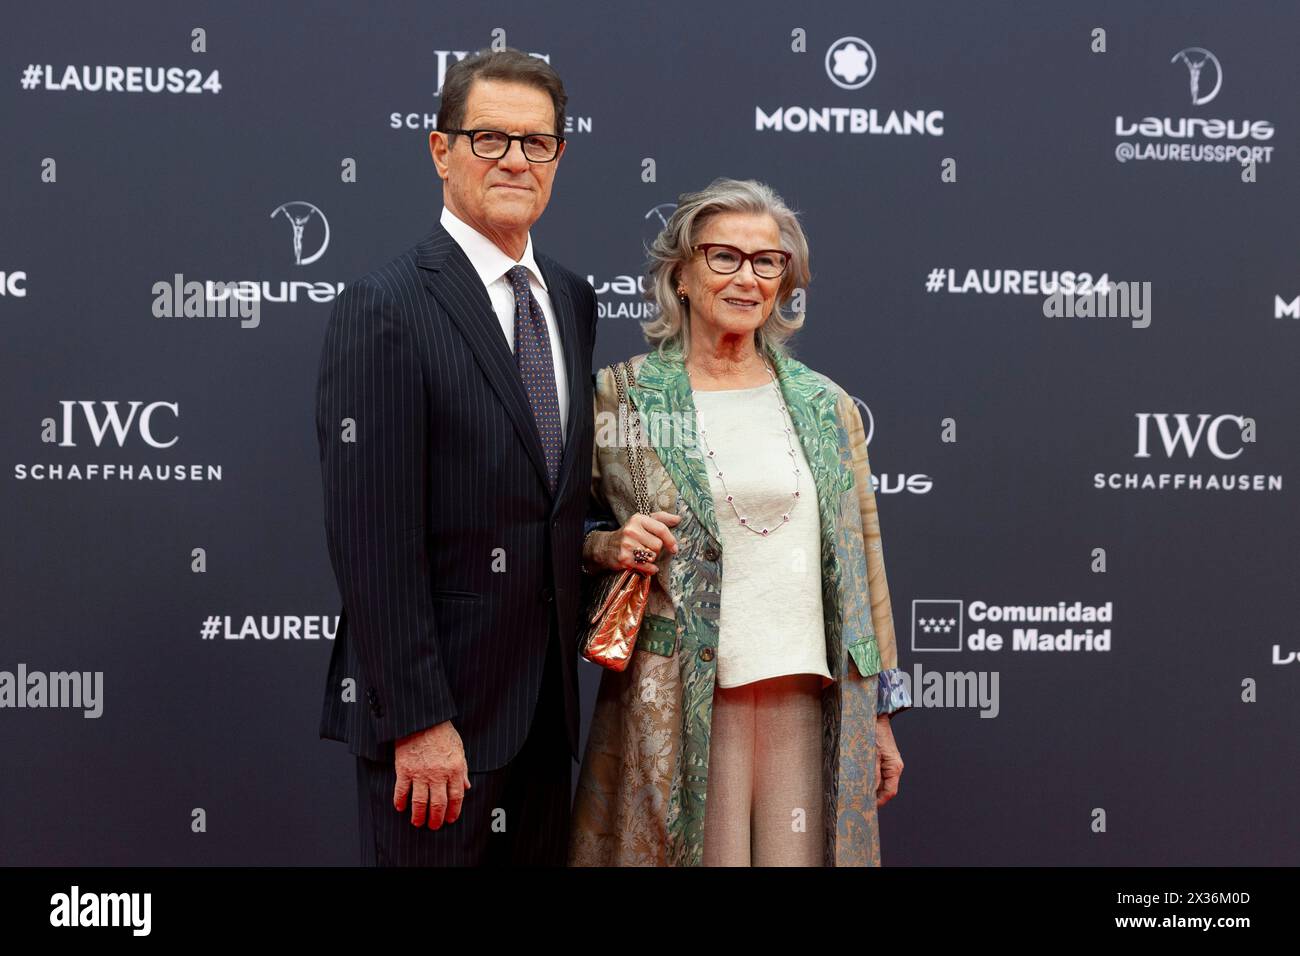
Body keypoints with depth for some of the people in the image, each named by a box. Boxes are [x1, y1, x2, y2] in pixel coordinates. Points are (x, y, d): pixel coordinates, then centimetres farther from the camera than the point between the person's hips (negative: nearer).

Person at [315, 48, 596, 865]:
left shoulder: (572, 299, 11)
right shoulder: (385, 309, -13)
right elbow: (372, 540, -18)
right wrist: (419, 721, -20)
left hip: (545, 704, 7)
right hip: (433, 713, -7)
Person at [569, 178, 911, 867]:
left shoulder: (825, 405, 8)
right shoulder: (618, 396, 1)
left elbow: (863, 558, 10)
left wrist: (881, 714, 9)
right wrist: (612, 547, -11)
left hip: (808, 699, 2)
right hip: (674, 700, -2)